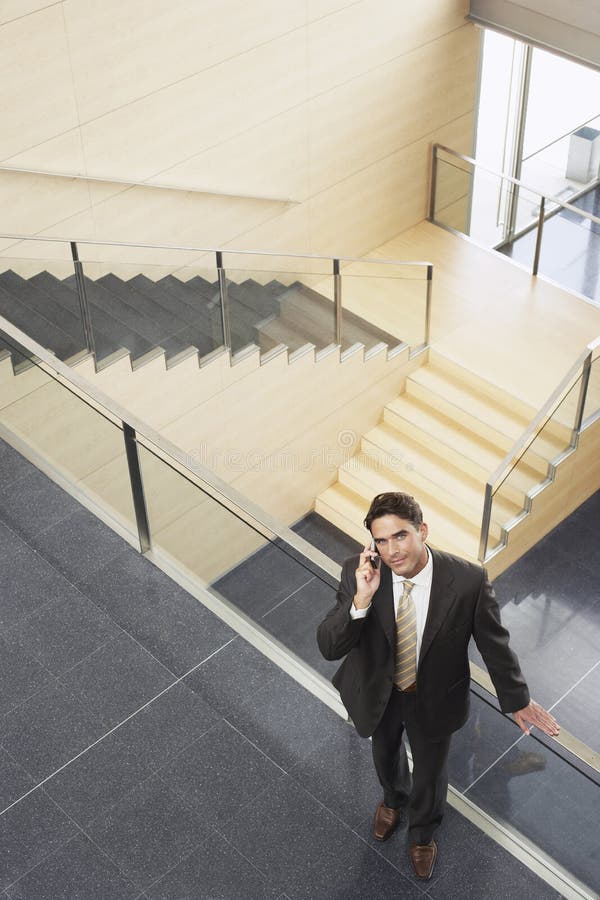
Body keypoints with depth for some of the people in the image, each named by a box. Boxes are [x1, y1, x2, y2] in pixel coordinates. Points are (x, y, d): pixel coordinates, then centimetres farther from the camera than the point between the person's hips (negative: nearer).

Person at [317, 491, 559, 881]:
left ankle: (422, 833, 60)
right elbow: (328, 646, -28)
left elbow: (494, 642, -15)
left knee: (430, 771, 26)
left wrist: (517, 699, -2)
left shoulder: (469, 580, -31)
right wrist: (361, 599, -45)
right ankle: (394, 799, 69)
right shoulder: (358, 573, -29)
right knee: (386, 755, 32)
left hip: (435, 700, -1)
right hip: (379, 694, 1)